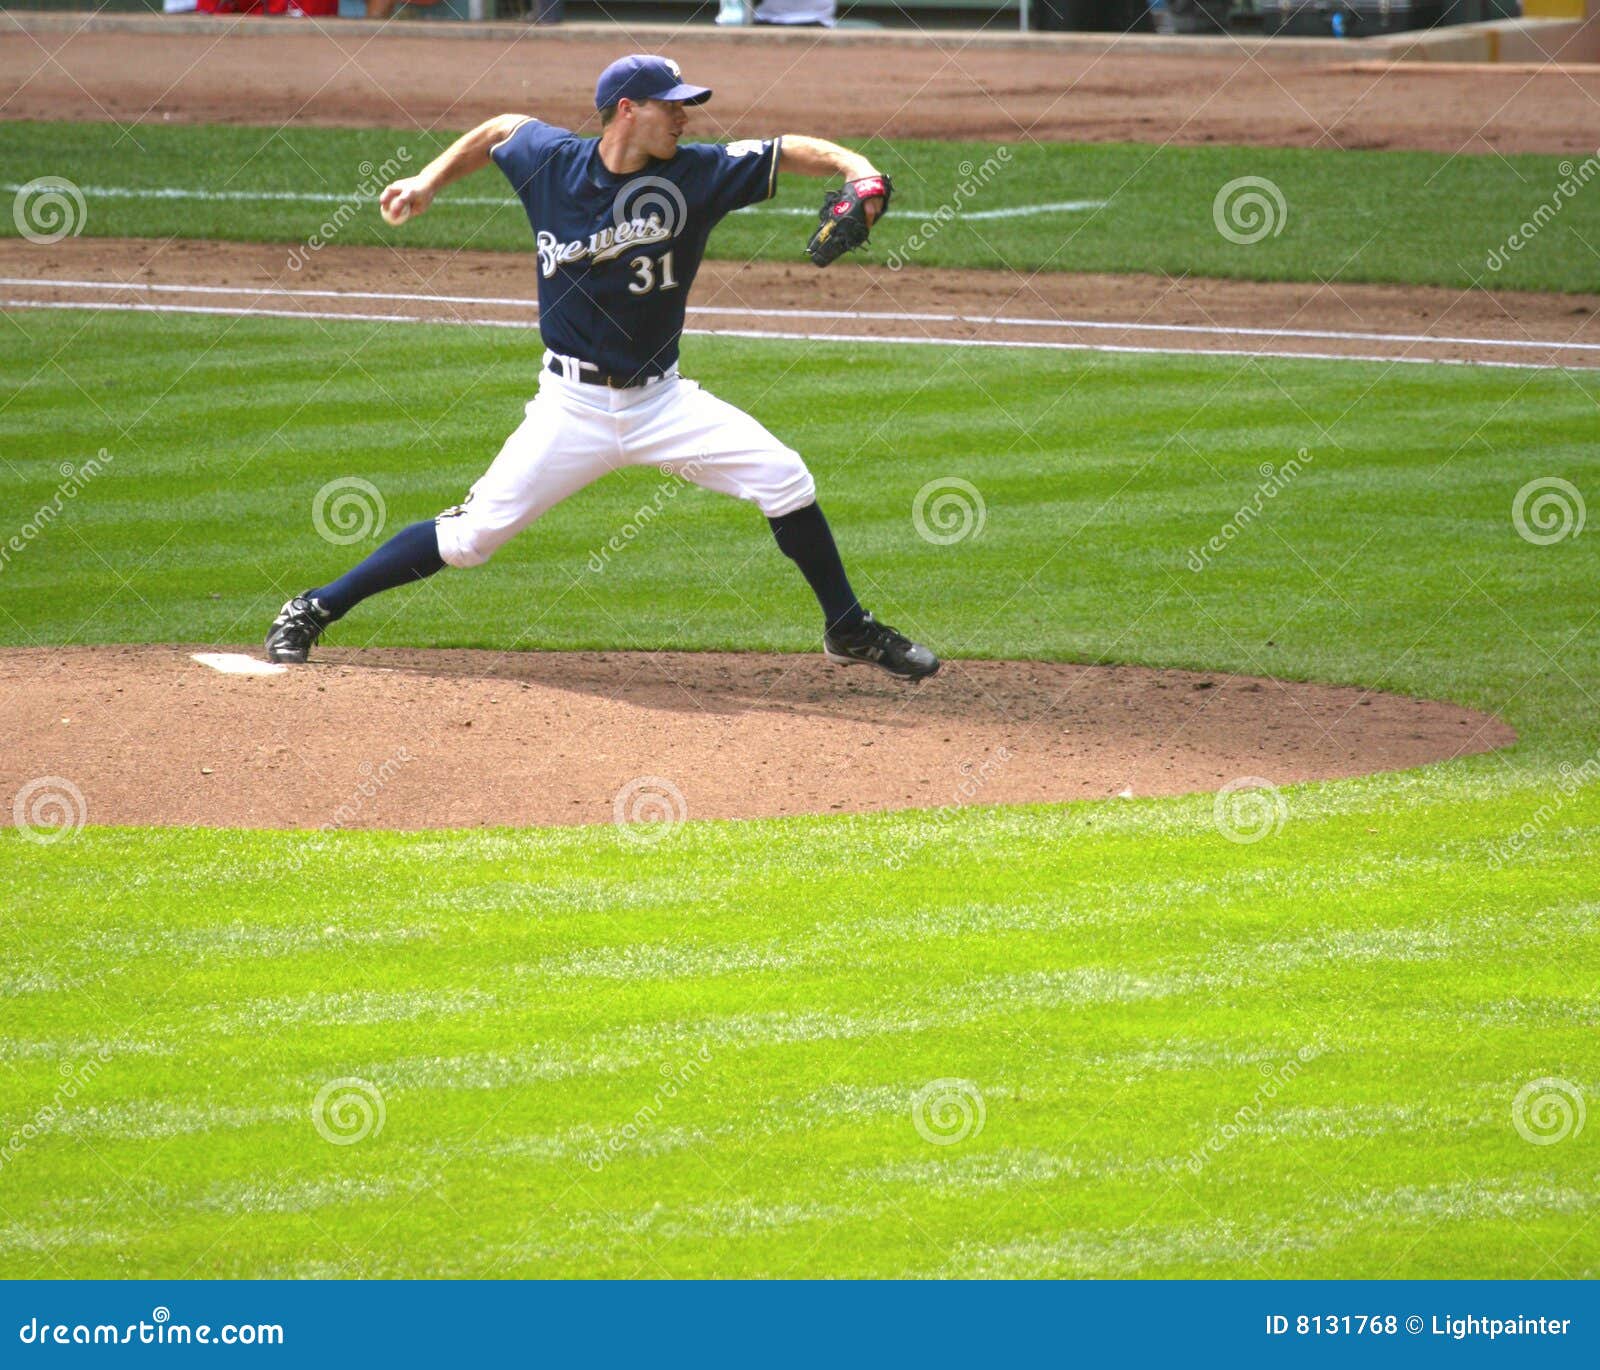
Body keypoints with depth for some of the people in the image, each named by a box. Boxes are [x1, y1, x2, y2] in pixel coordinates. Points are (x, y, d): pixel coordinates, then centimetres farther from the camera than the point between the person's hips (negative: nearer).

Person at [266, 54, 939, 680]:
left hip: (662, 399, 2)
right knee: (474, 532, -9)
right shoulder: (551, 162, -7)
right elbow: (500, 129, 14)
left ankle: (849, 630, 10)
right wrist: (428, 181, 8)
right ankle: (314, 610, 5)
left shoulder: (696, 173, -7)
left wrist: (858, 171, -24)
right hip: (573, 407, -2)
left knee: (784, 479, -10)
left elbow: (791, 151, -7)